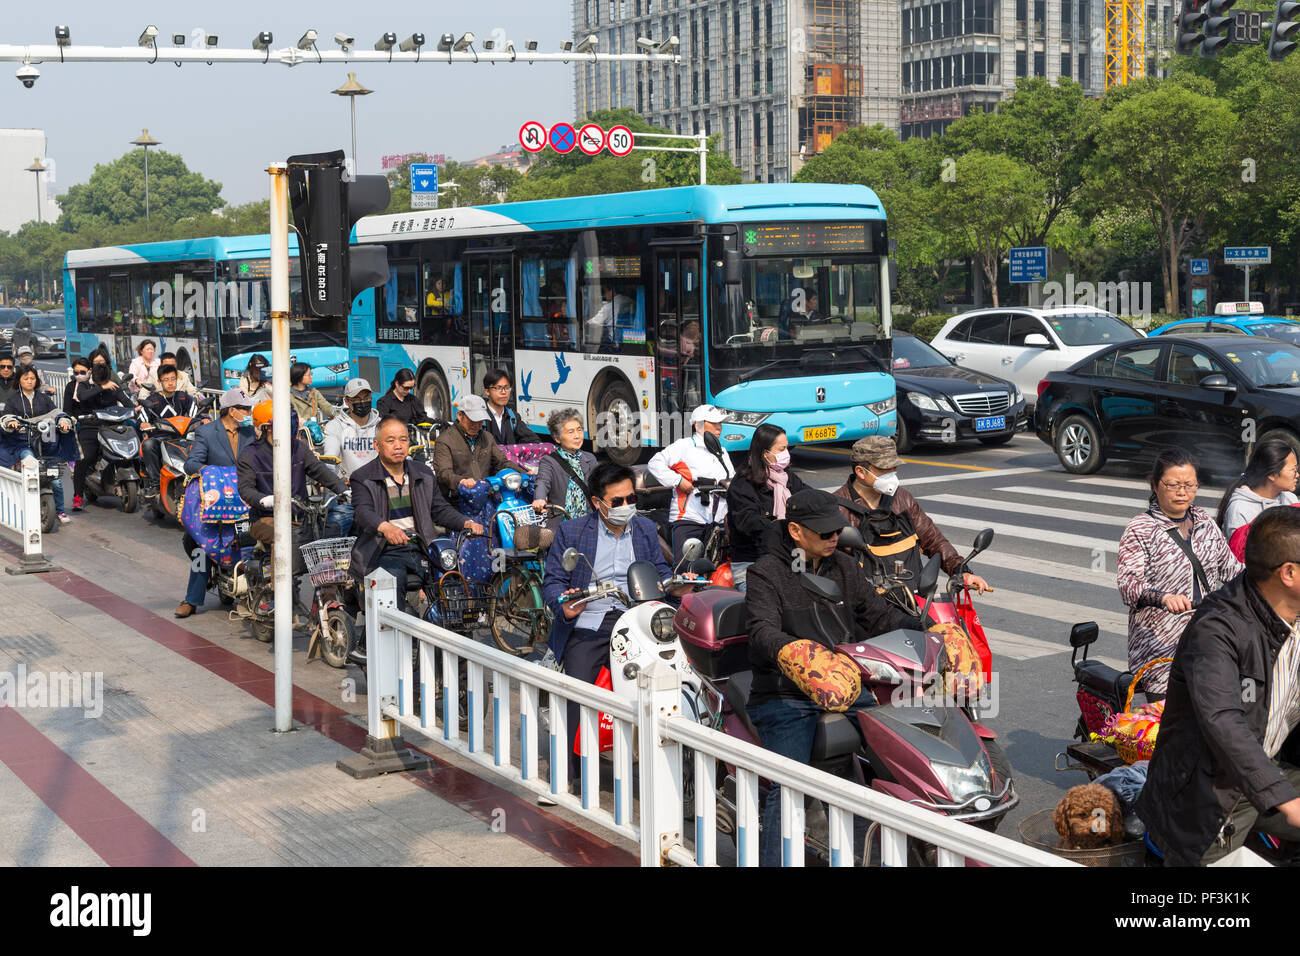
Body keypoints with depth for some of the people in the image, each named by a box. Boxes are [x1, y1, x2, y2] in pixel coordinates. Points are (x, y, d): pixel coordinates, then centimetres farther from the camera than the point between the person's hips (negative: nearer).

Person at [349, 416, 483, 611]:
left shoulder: (423, 473, 19)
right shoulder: (362, 478, 2)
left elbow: (440, 509, 16)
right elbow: (364, 512, -15)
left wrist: (466, 523, -5)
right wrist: (386, 528, -38)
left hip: (422, 549, 4)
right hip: (385, 552, -4)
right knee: (394, 582, -35)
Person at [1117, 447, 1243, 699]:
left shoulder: (1205, 522, 14)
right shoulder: (1140, 529, -5)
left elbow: (1229, 568, 25)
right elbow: (1128, 583, -18)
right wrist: (1164, 597, -36)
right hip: (1160, 649, -5)